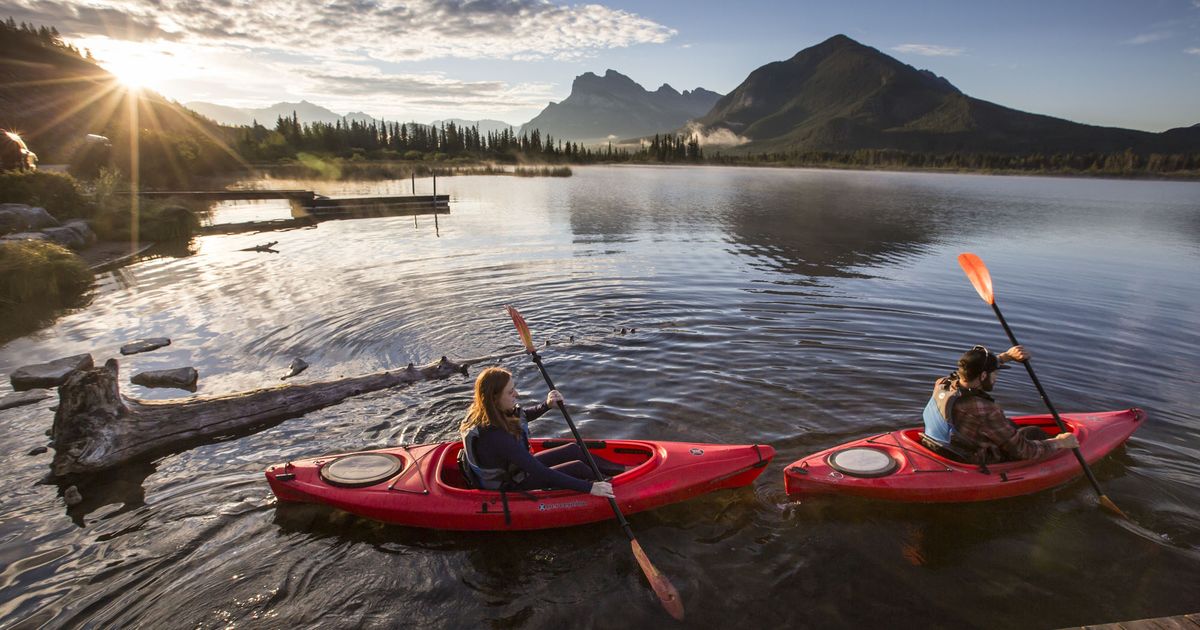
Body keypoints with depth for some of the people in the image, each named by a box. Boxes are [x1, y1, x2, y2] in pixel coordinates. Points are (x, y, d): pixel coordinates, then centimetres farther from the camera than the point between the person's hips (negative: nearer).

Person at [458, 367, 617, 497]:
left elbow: (525, 415, 12)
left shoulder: (499, 411, -13)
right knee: (578, 467, -10)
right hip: (509, 487, -8)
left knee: (573, 450, 8)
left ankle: (621, 470, 24)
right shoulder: (495, 436, -39)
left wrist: (547, 405, -9)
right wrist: (588, 487, -35)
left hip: (515, 467, 8)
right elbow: (542, 473, -37)